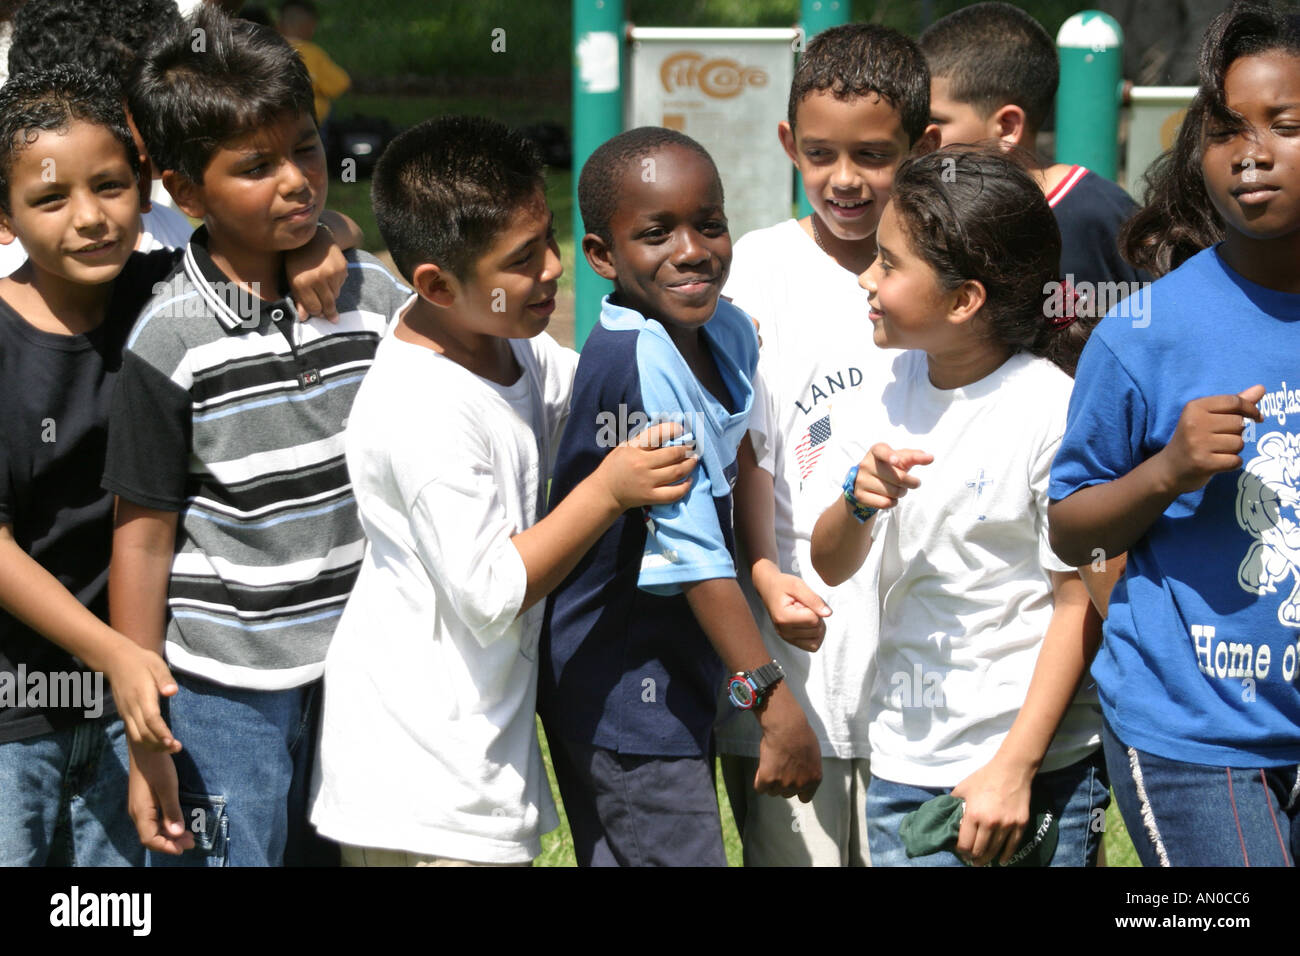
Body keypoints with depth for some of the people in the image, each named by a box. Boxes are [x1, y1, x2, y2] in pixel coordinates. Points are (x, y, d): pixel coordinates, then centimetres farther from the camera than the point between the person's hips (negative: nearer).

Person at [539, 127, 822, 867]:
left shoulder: (728, 331, 2)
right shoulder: (636, 358, -22)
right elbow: (693, 550, -24)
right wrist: (774, 701, -23)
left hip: (679, 680, 8)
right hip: (622, 689, -8)